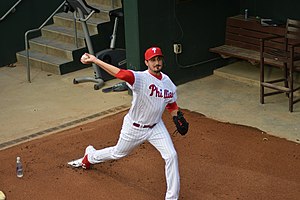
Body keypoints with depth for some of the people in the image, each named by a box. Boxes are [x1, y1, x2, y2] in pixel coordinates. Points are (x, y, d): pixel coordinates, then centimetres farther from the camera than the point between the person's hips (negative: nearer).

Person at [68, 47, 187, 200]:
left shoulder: (168, 82, -6)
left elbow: (171, 105, 9)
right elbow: (120, 73, -44)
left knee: (171, 156, -9)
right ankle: (90, 156, 52)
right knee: (118, 153, 19)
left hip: (155, 127, 4)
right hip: (133, 128, -4)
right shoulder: (140, 78, -27)